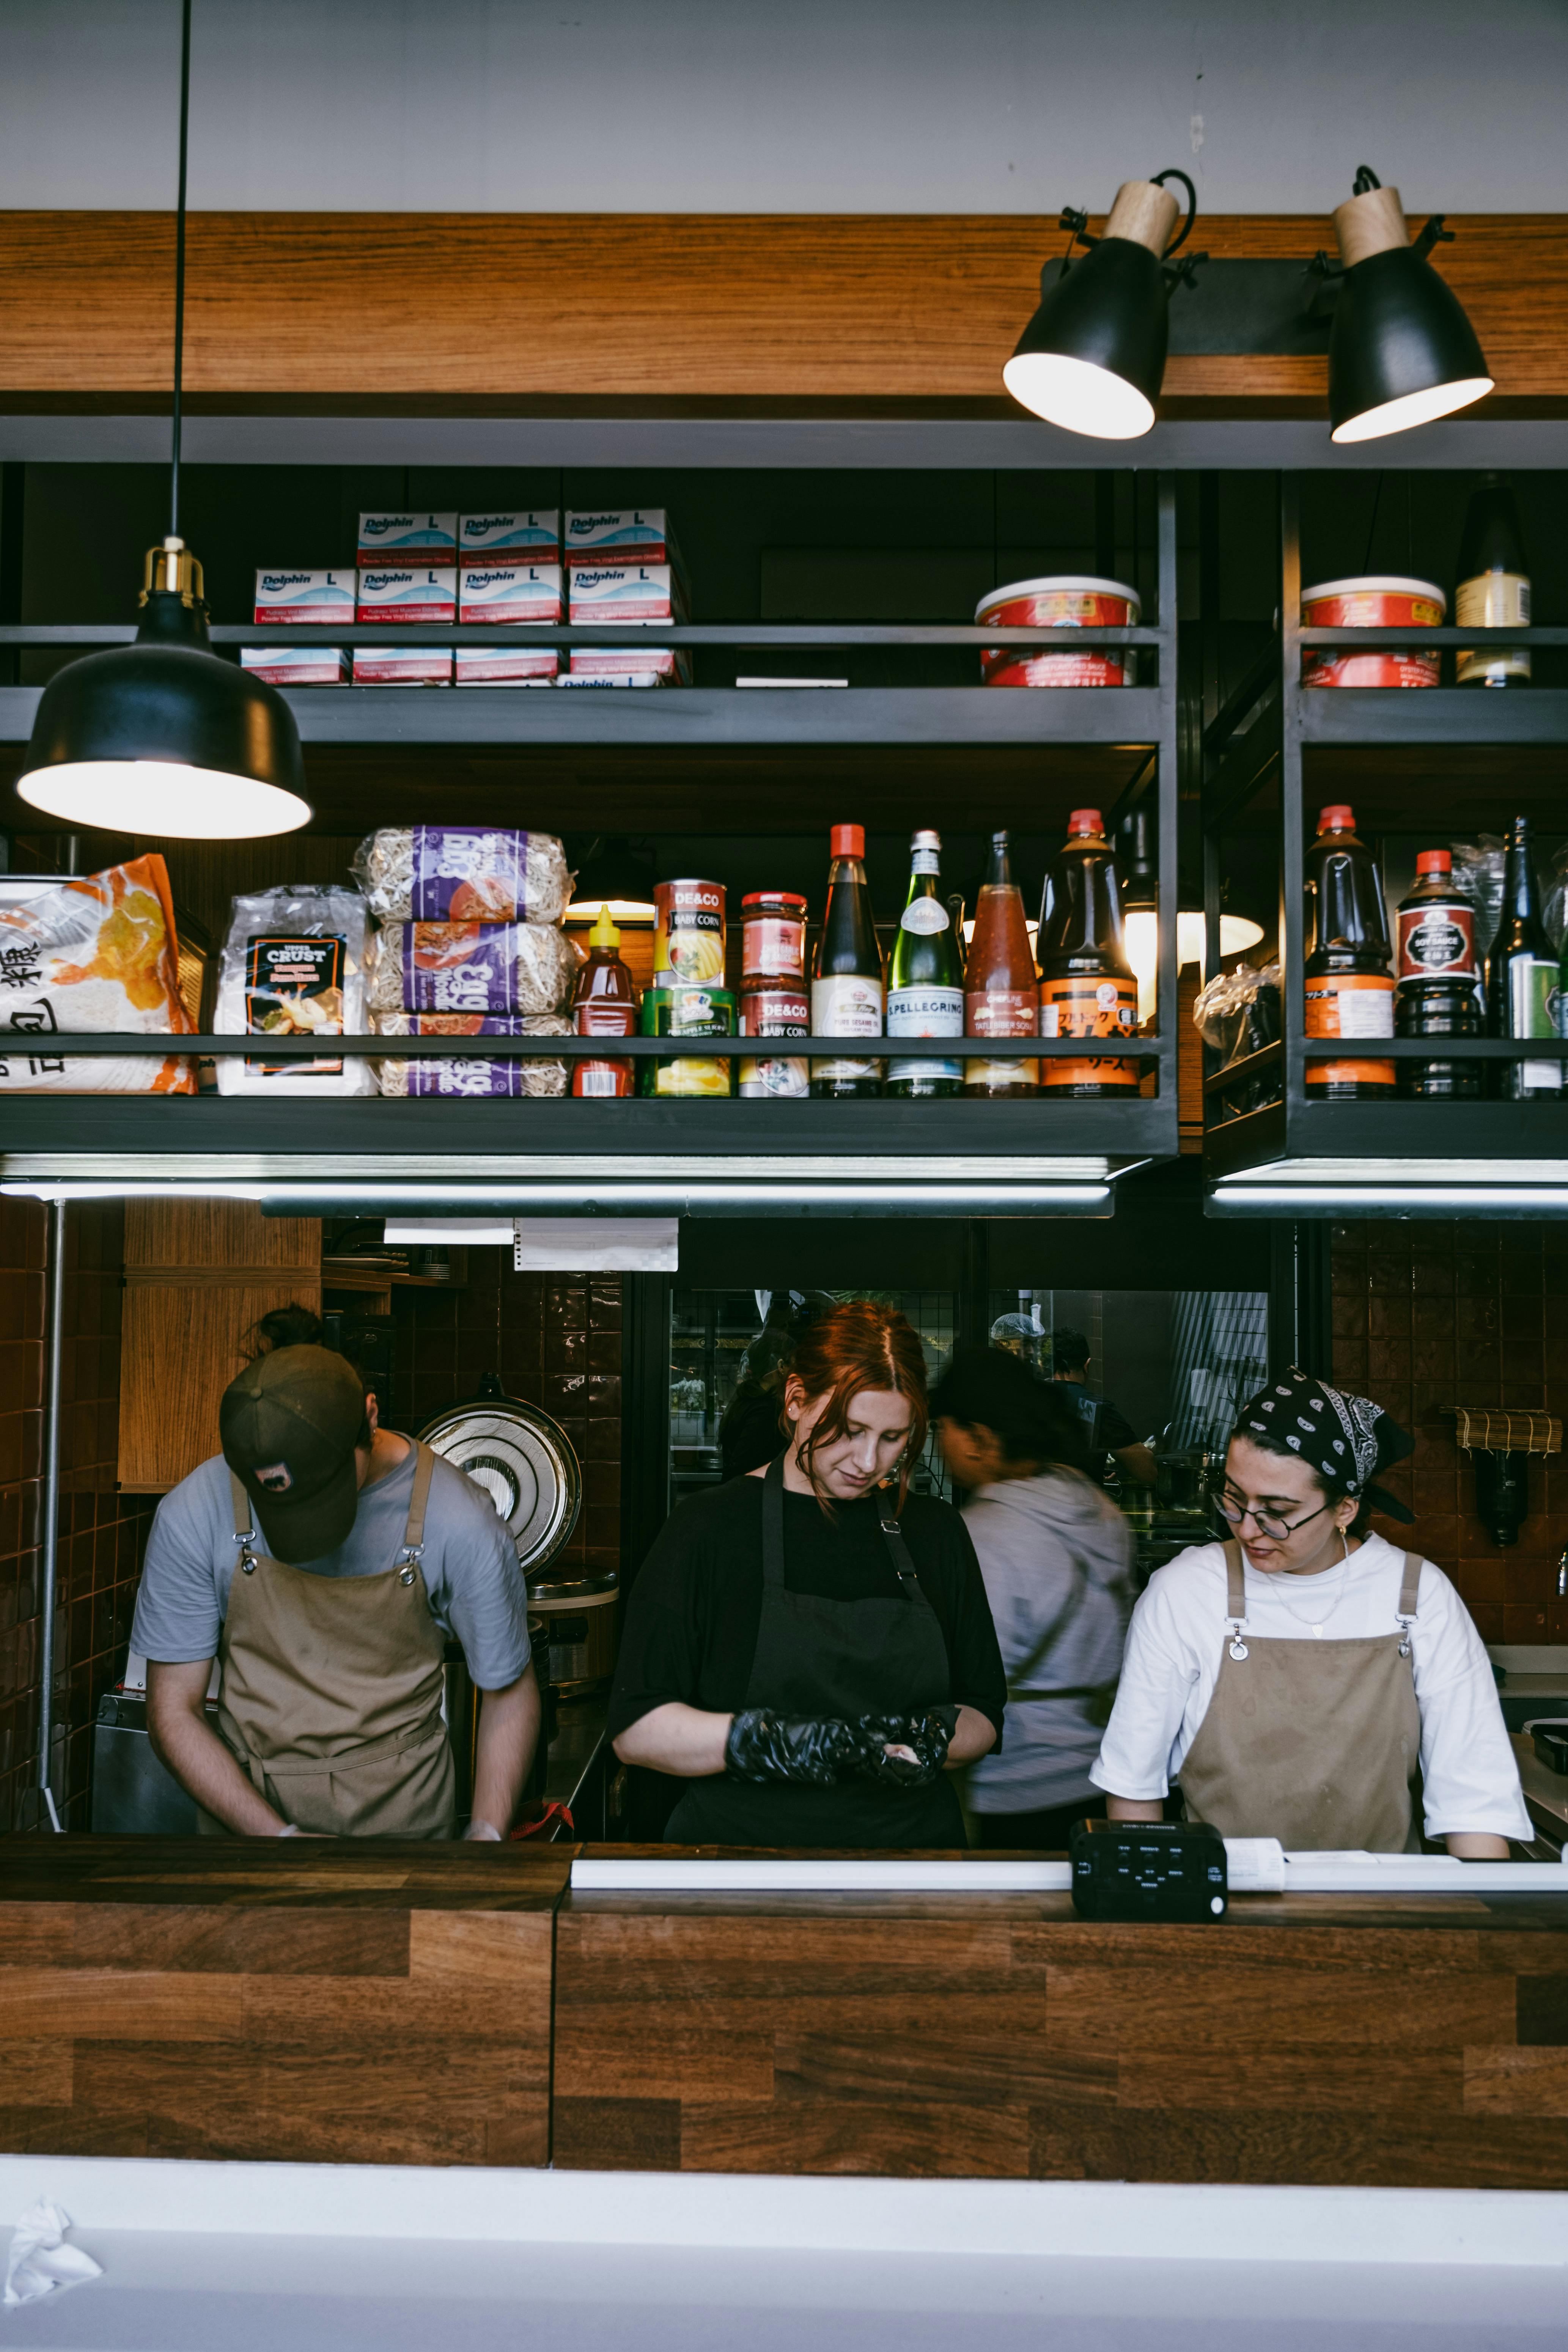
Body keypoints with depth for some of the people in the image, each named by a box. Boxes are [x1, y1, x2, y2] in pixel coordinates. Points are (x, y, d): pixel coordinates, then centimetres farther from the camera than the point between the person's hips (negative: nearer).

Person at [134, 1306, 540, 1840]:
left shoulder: (459, 1525, -18)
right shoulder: (194, 1516, -15)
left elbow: (509, 1689, -3)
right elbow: (174, 1713, -8)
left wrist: (486, 1833, -14)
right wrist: (278, 1835, -18)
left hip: (400, 1816, -1)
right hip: (246, 1811, 1)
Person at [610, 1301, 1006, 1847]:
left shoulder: (935, 1532, 16)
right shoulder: (708, 1530, 2)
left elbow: (984, 1715, 21)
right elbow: (636, 1730, -3)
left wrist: (936, 1739, -2)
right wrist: (775, 1740, -17)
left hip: (912, 1856, 3)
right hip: (741, 1855, -3)